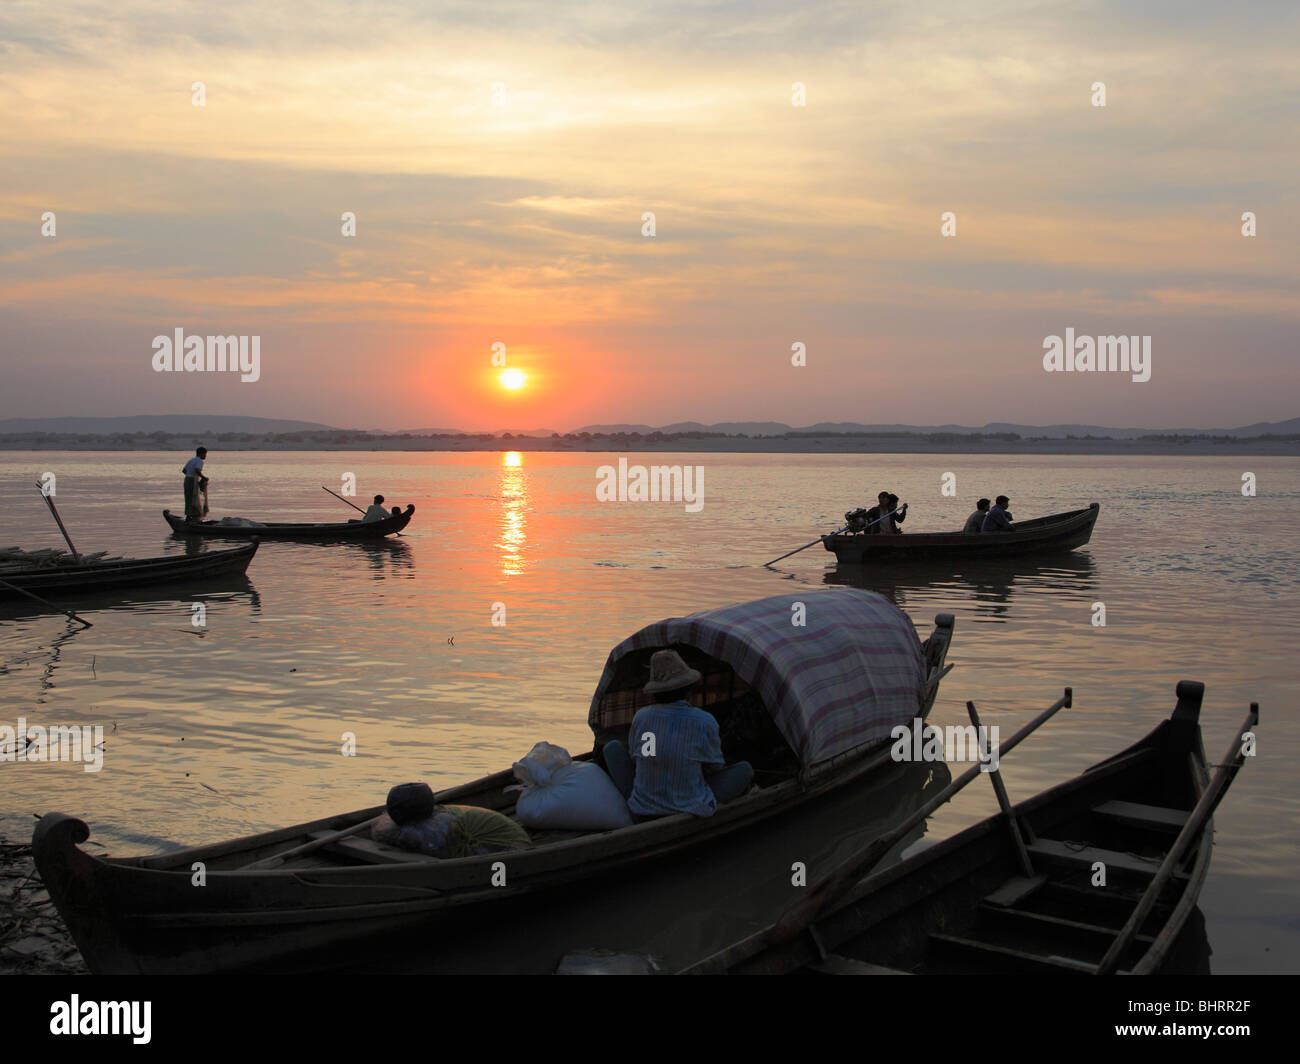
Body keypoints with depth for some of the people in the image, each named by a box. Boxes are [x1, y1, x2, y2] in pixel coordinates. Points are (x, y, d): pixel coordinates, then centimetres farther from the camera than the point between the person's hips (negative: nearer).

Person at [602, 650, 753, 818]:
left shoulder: (640, 717, -6)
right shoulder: (705, 722, -14)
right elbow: (715, 767, 3)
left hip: (641, 812, 2)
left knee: (612, 747, 21)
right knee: (745, 768, 16)